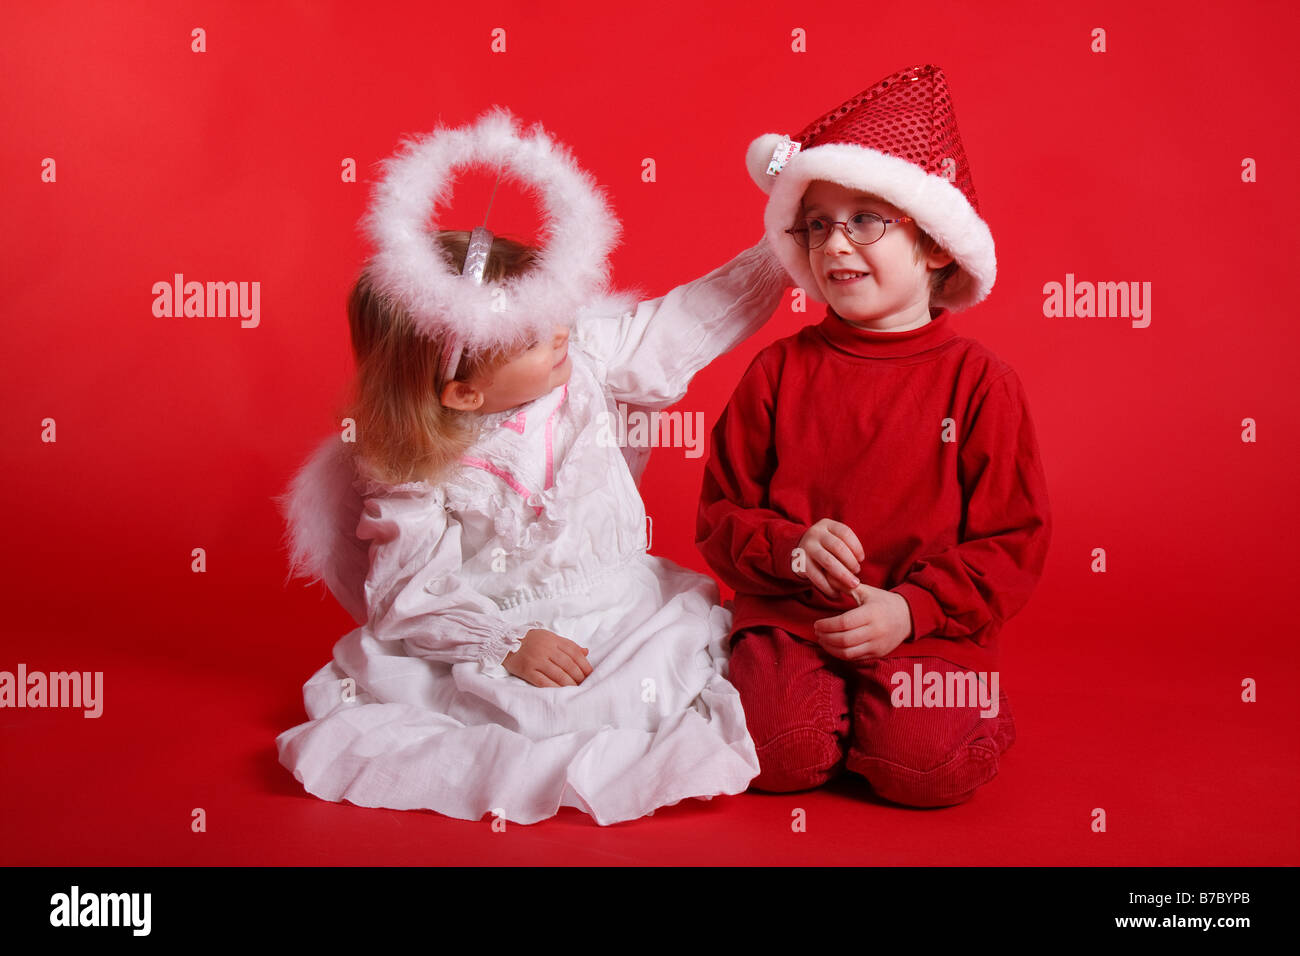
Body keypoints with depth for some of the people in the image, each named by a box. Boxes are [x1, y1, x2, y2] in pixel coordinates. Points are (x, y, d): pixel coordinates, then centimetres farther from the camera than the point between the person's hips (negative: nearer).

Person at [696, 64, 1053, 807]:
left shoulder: (981, 381, -1)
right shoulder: (780, 371, 5)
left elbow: (1014, 542, -1)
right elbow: (722, 511, 7)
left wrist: (911, 608, -15)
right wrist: (786, 547, -15)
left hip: (927, 625, 0)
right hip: (791, 612, 1)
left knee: (928, 765, -22)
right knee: (781, 752, -23)